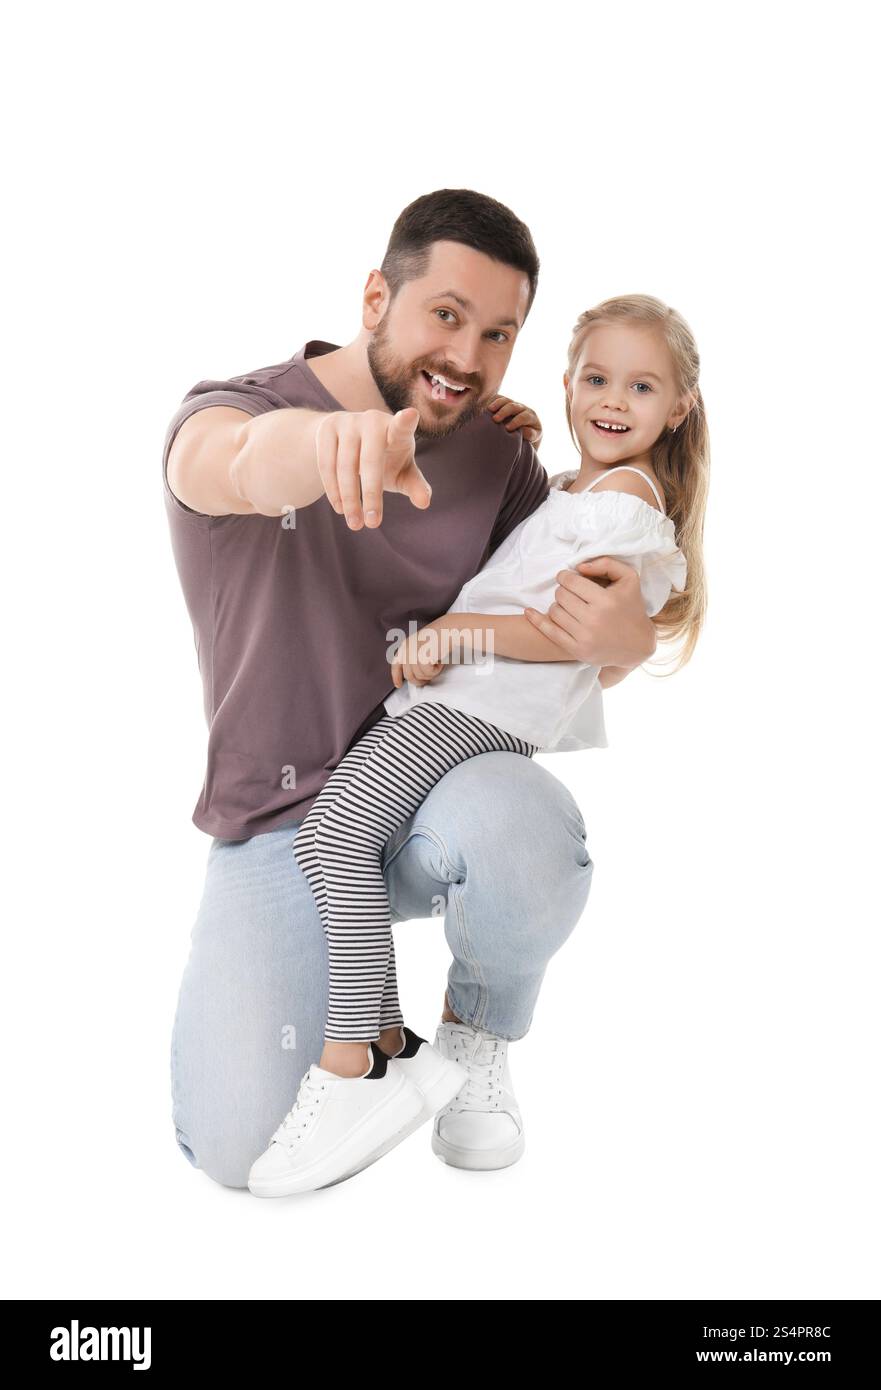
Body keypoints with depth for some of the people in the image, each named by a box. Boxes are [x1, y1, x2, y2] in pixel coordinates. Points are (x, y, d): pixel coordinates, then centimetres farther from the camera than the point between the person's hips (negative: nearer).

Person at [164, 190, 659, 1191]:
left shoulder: (496, 451, 2)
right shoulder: (223, 413, -8)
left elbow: (592, 634, 5)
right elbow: (246, 463, -35)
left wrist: (626, 637, -21)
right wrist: (326, 439, -60)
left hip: (442, 780, 2)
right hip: (282, 821, -1)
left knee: (521, 836, -36)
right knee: (240, 1146, -17)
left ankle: (478, 1039, -1)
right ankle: (349, 969, 16)